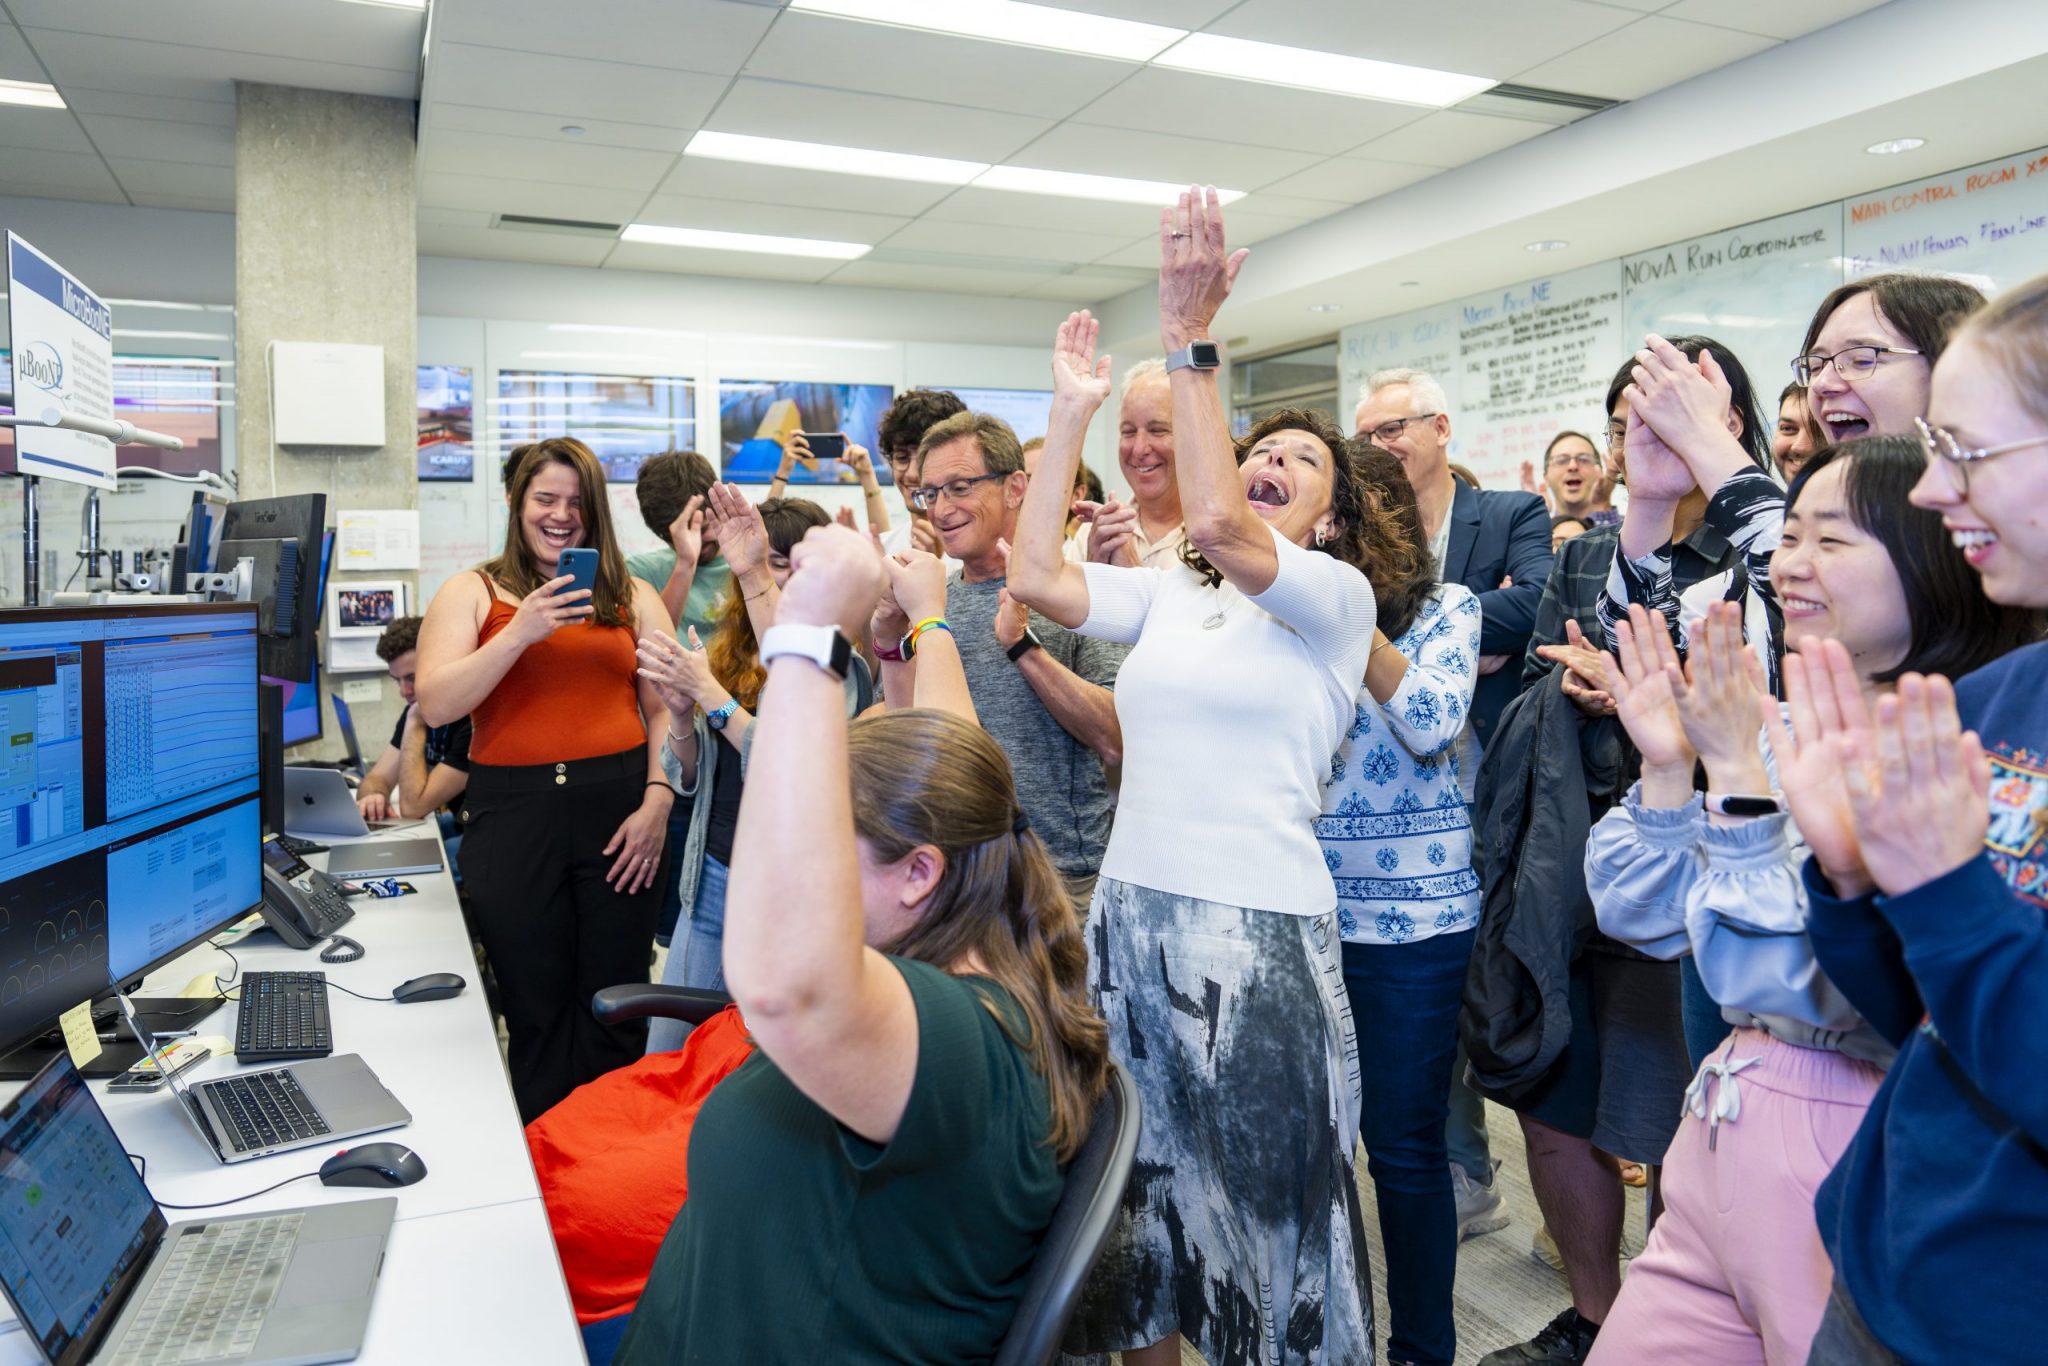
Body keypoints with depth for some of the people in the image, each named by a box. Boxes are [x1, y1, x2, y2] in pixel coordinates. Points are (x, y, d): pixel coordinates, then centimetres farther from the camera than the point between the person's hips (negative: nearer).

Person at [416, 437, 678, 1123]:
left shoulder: (632, 597, 12)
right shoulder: (473, 592, 9)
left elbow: (667, 708, 6)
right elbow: (434, 706, -4)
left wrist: (657, 801, -6)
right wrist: (521, 633, -14)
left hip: (618, 808, 1)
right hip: (512, 815, -1)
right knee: (536, 1014, 7)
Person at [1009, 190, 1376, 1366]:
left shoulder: (1339, 596, -5)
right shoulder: (1168, 597, 11)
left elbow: (1215, 524, -23)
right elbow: (1034, 575, 0)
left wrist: (1189, 338, -22)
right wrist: (1073, 410, 4)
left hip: (1259, 928, -5)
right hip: (1133, 909, 6)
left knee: (1270, 1202, 9)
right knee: (1140, 1189, 18)